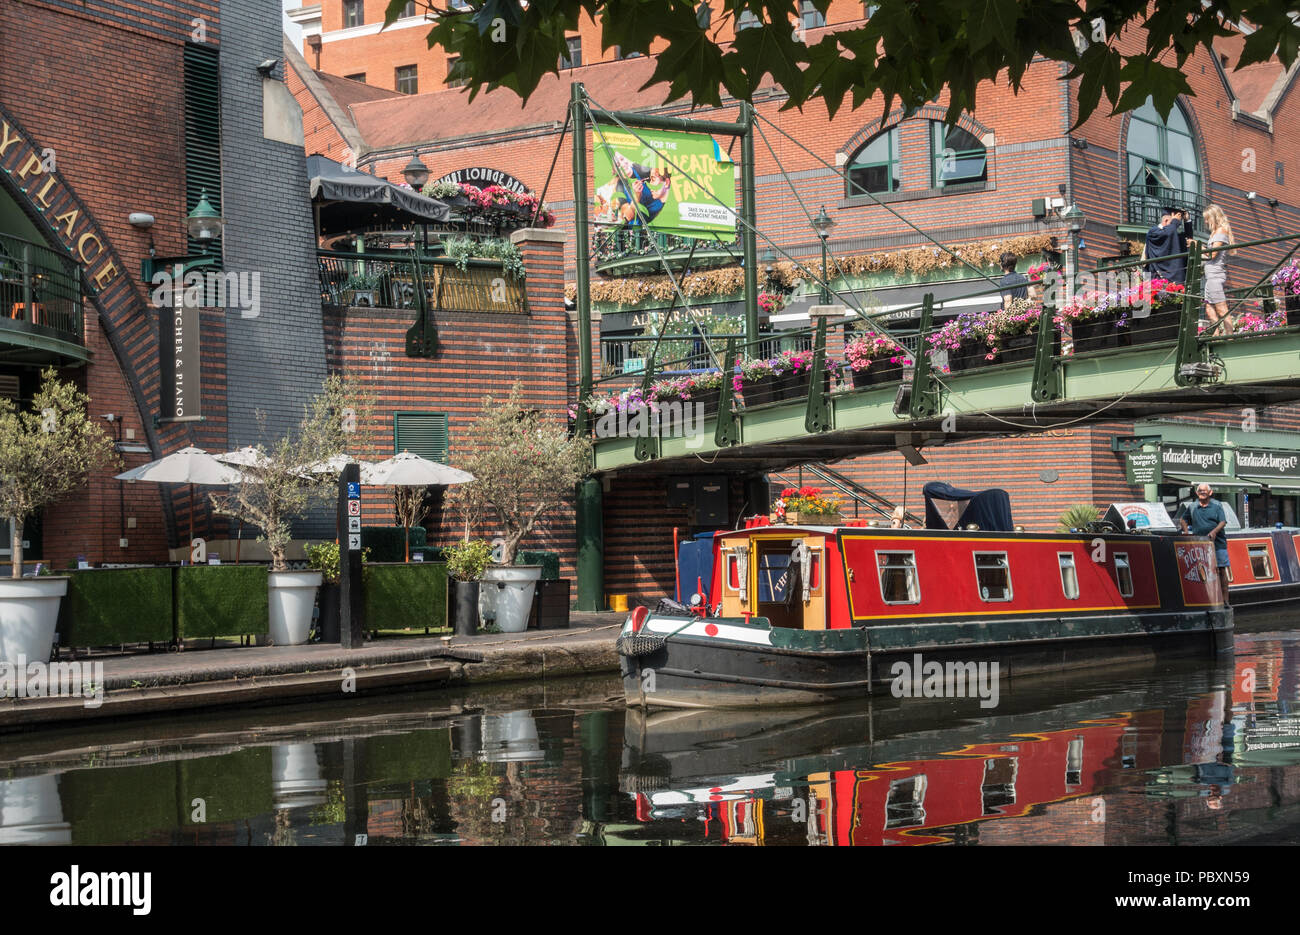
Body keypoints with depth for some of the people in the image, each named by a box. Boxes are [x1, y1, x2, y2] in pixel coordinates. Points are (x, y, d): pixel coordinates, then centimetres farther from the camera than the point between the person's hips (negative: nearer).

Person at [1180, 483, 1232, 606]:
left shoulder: (1217, 505, 4)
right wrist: (1186, 533, 9)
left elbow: (1223, 522, -5)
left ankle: (1224, 599, -1)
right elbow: (1184, 520, 25)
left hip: (1218, 543, -2)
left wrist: (1214, 531, -22)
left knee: (1221, 570, -4)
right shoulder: (1193, 507, 12)